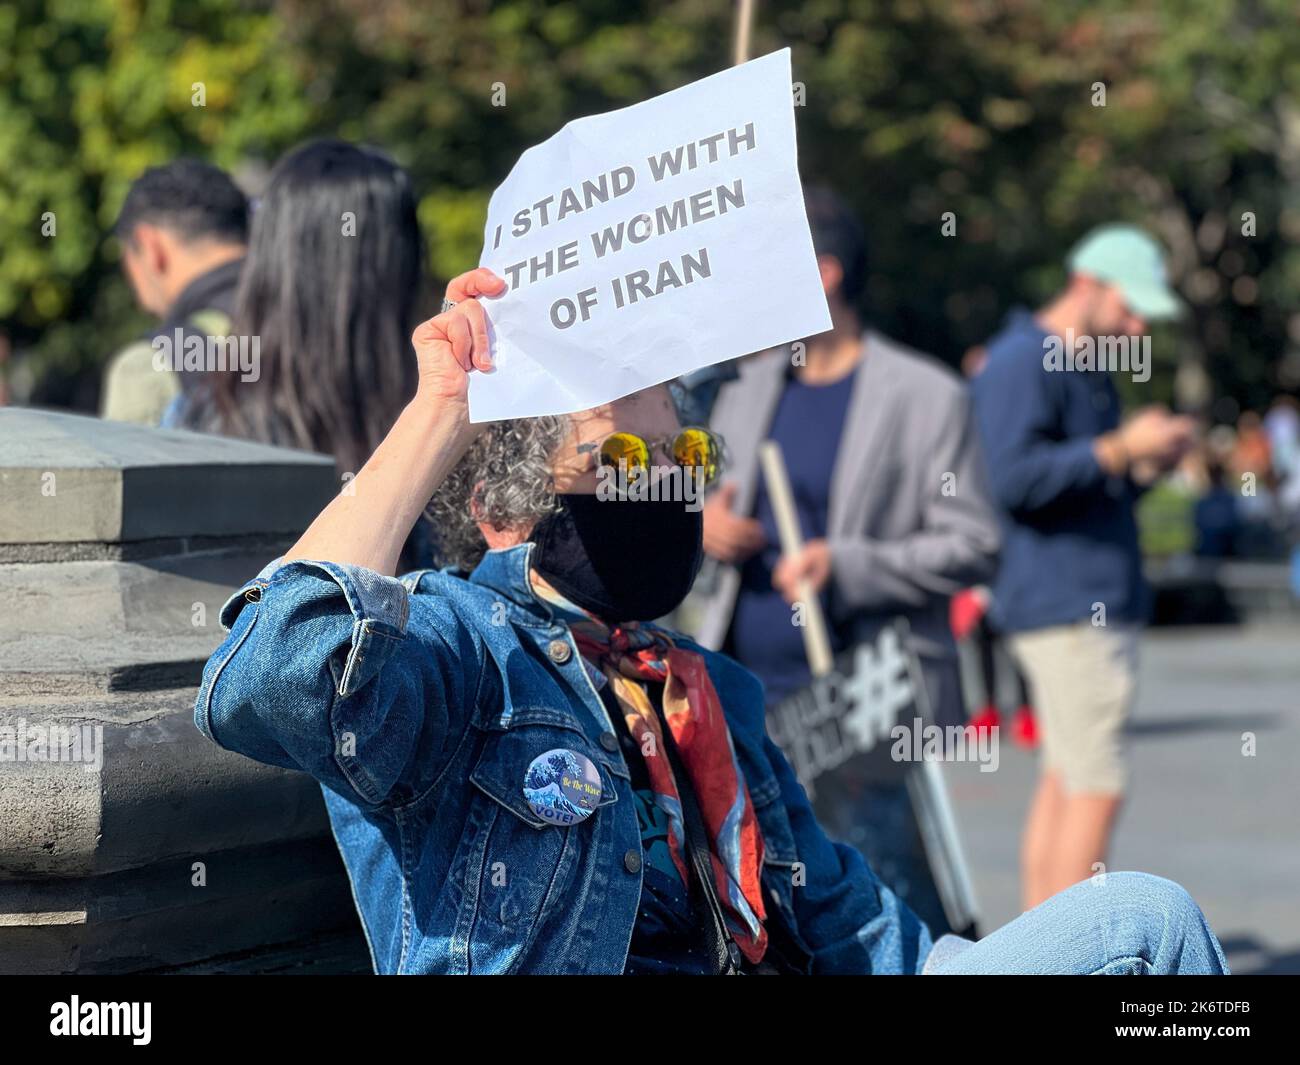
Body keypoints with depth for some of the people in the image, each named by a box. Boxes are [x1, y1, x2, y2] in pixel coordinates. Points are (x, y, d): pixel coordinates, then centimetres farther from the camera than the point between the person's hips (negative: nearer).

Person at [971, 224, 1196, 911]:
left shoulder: (1086, 370, 21)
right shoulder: (1021, 363, -11)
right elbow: (1015, 477, -22)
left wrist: (1146, 466, 8)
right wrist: (1120, 448, -19)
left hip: (1098, 606, 10)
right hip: (1067, 604, -10)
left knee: (1064, 784, 9)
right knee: (1094, 790, -11)